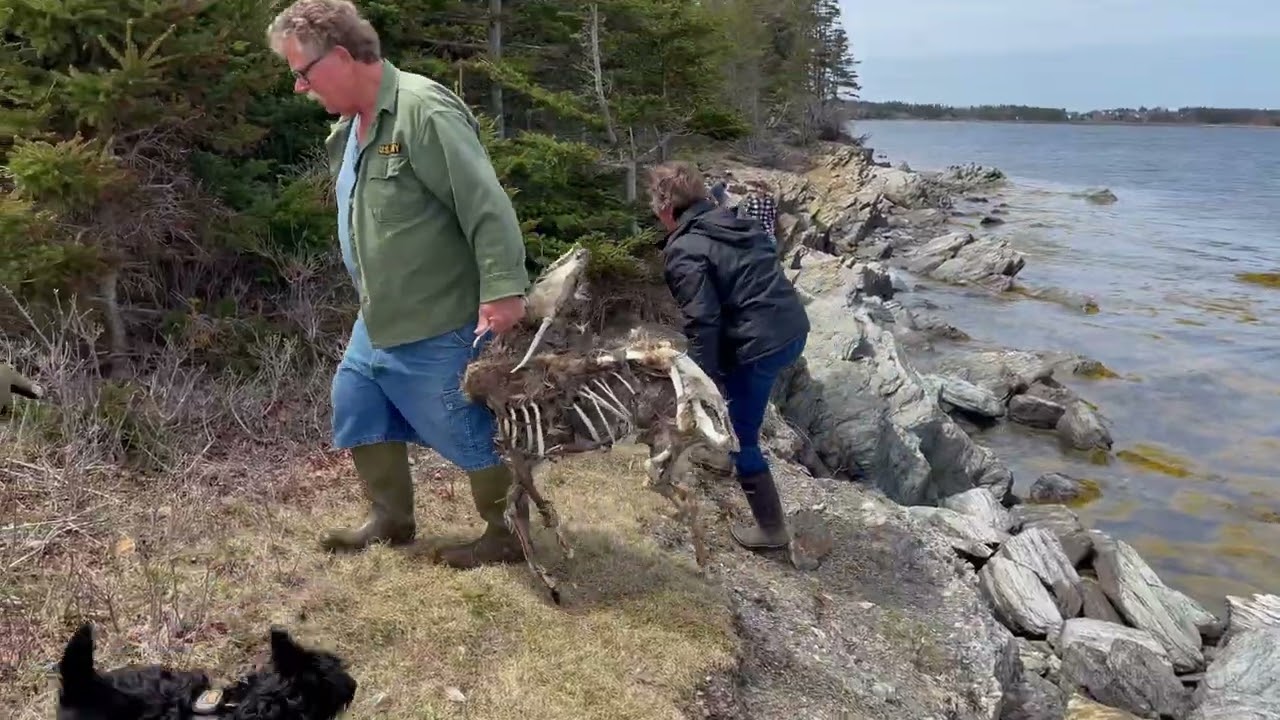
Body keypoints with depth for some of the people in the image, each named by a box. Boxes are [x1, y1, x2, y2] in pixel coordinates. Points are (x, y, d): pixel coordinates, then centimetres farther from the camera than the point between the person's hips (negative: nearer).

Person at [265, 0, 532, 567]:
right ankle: (391, 519, 35)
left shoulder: (422, 110, -20)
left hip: (440, 327, -10)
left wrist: (503, 291, -29)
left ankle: (508, 536, 20)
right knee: (356, 406, 18)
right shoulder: (347, 128, 10)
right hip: (378, 322, 10)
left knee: (471, 432, 1)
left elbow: (487, 207, -25)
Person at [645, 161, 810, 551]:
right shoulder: (733, 222, 13)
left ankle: (772, 528, 17)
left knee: (740, 438, 7)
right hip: (793, 327, 9)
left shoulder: (683, 252, -11)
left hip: (760, 344, -9)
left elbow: (702, 322, -18)